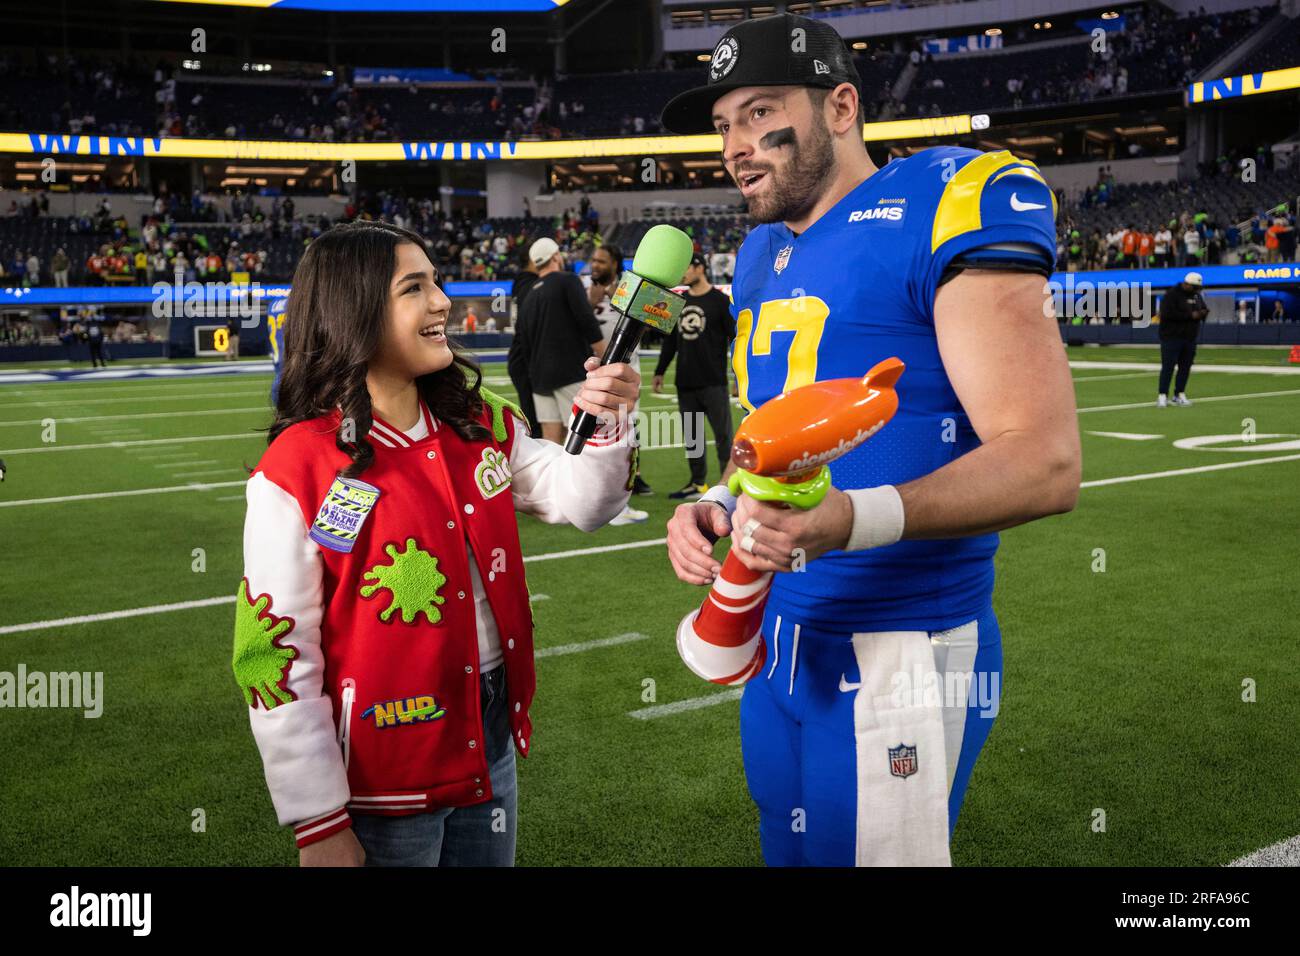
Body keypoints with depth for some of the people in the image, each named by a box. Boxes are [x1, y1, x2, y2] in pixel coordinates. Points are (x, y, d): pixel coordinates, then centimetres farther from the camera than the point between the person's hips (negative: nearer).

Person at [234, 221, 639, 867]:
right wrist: (320, 827, -12)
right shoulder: (296, 472, -16)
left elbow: (579, 500, 3)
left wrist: (609, 425, -18)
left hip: (491, 742, 6)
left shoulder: (481, 424, 2)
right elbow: (277, 656, -15)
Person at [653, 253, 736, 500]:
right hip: (685, 384, 7)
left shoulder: (719, 301, -5)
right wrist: (659, 372, 18)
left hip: (713, 382, -6)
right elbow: (671, 340, 20)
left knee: (723, 434, -3)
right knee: (691, 435, 11)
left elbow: (734, 338, -8)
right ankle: (698, 483, 21)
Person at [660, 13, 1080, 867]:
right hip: (776, 634, 8)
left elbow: (1044, 464, -20)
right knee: (790, 852, 22)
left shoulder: (945, 210, -14)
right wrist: (719, 505, 0)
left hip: (901, 653, -8)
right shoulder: (763, 254, 10)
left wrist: (854, 518, -33)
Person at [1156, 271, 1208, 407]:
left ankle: (1179, 395, 15)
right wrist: (1190, 315, -21)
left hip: (1190, 339, 7)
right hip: (1172, 337, -7)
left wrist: (1204, 312, -4)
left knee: (1185, 367, 7)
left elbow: (1204, 308, 23)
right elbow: (1167, 313, -23)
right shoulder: (1172, 294, -12)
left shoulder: (1196, 295, 12)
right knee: (1168, 366, -9)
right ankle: (1163, 396, -9)